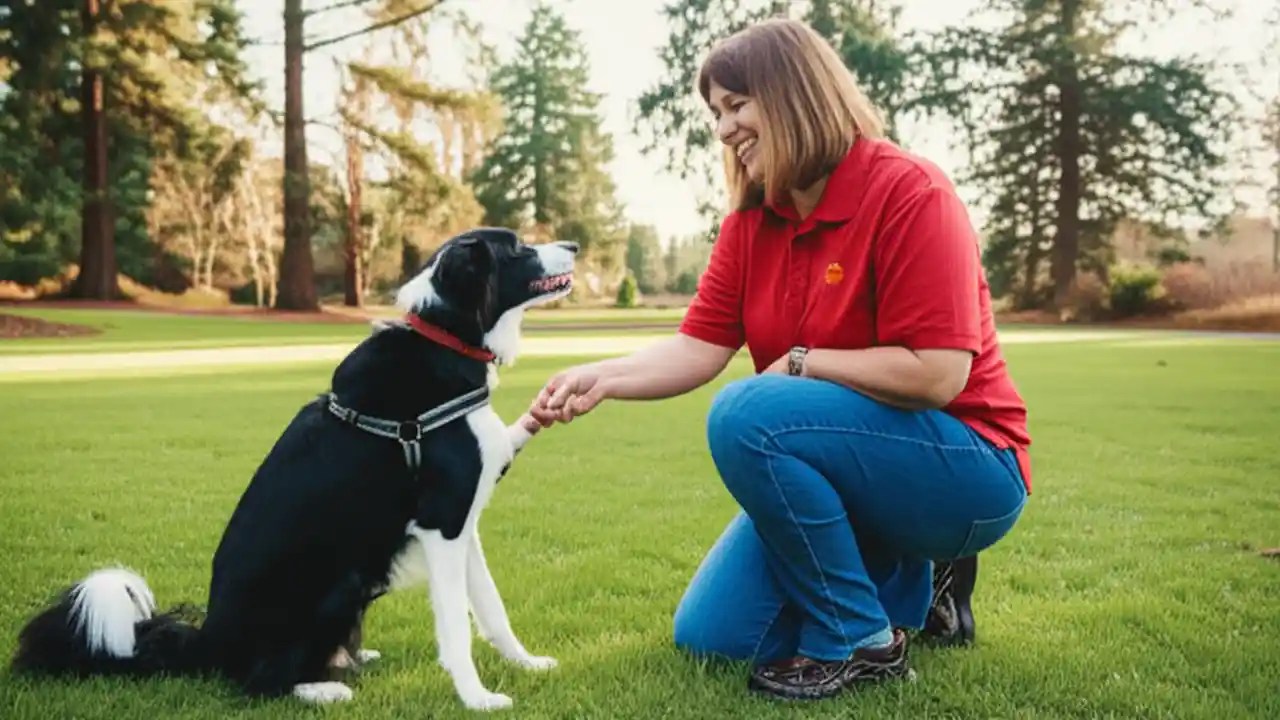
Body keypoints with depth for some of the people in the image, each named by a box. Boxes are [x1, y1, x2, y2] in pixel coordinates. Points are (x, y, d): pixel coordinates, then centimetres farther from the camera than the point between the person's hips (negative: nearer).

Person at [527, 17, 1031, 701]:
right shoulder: (750, 221, 1)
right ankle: (903, 581, 20)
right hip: (847, 464, 8)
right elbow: (697, 348, -5)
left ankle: (862, 641, -14)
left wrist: (800, 362, -18)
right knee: (709, 635, 5)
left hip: (962, 471, -7)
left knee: (746, 415, -32)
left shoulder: (909, 191, -20)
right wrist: (601, 377, -20)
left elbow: (934, 375, -27)